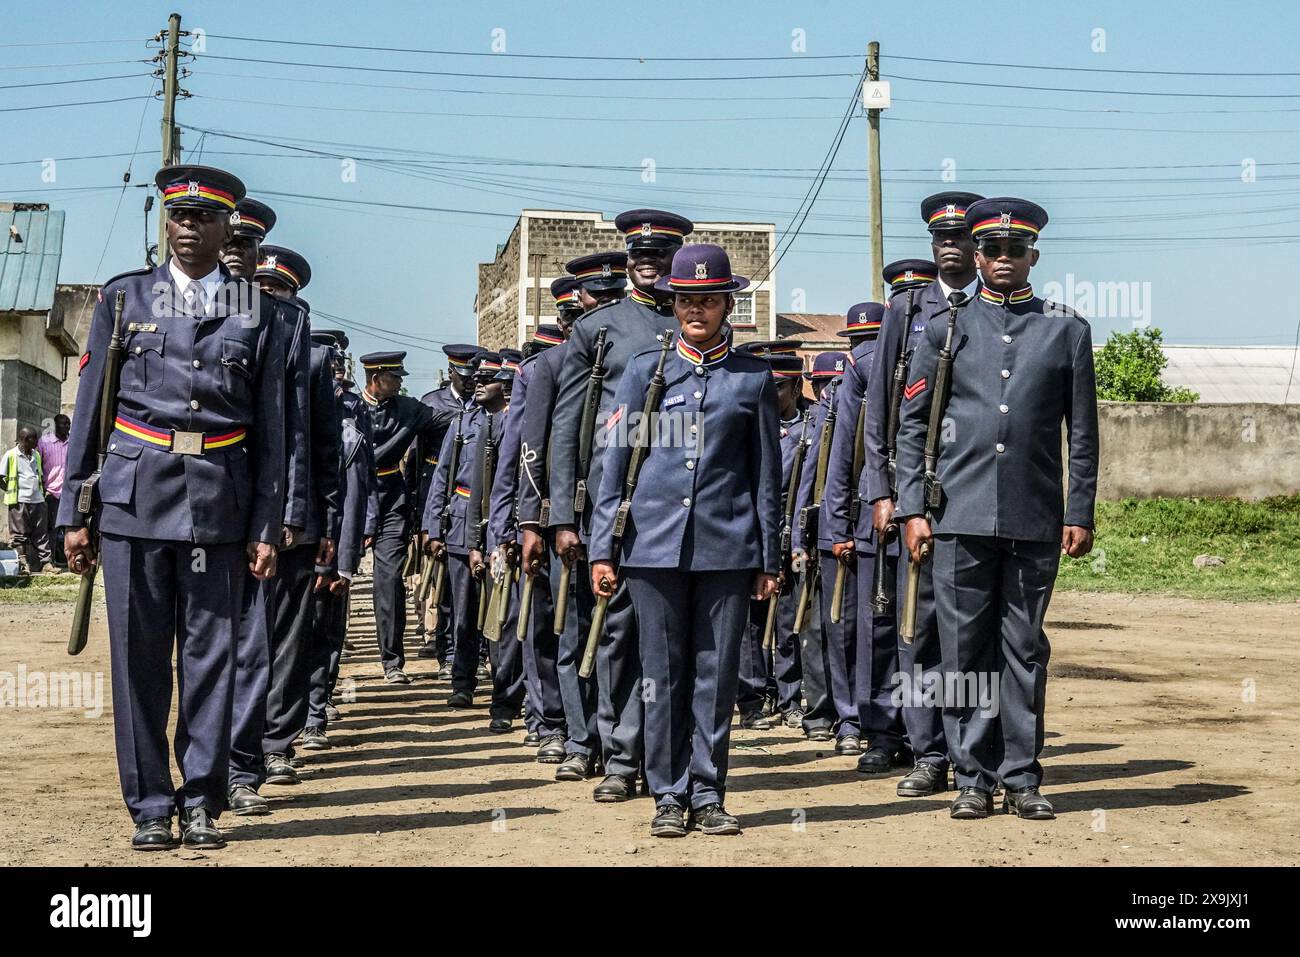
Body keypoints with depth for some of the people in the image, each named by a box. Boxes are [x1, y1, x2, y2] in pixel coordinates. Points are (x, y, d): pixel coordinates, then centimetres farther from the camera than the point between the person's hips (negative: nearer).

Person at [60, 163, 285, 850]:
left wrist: (266, 528, 1)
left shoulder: (257, 311, 8)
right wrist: (74, 513, 4)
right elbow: (90, 408, 9)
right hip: (134, 497, 0)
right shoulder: (124, 297, 9)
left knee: (210, 656, 3)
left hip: (219, 503, 0)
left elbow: (271, 428, 7)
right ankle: (150, 806, 13)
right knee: (138, 658, 3)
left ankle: (202, 802, 14)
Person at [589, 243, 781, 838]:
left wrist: (769, 560, 6)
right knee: (663, 675, 4)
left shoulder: (754, 378, 8)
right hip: (654, 544, 0)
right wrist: (602, 550, 1)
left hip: (727, 547, 0)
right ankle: (669, 796, 13)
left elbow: (766, 475, 9)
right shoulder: (644, 371, 7)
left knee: (717, 675, 3)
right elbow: (614, 465, 7)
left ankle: (708, 794, 13)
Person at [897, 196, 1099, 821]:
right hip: (960, 518, 0)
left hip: (1035, 522, 0)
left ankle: (1022, 778, 15)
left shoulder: (1066, 329, 9)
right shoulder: (946, 327, 8)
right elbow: (912, 424, 7)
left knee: (1025, 650, 6)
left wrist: (1080, 514, 3)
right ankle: (973, 778, 12)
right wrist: (912, 509, 1)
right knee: (965, 649, 3)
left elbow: (1082, 433, 8)